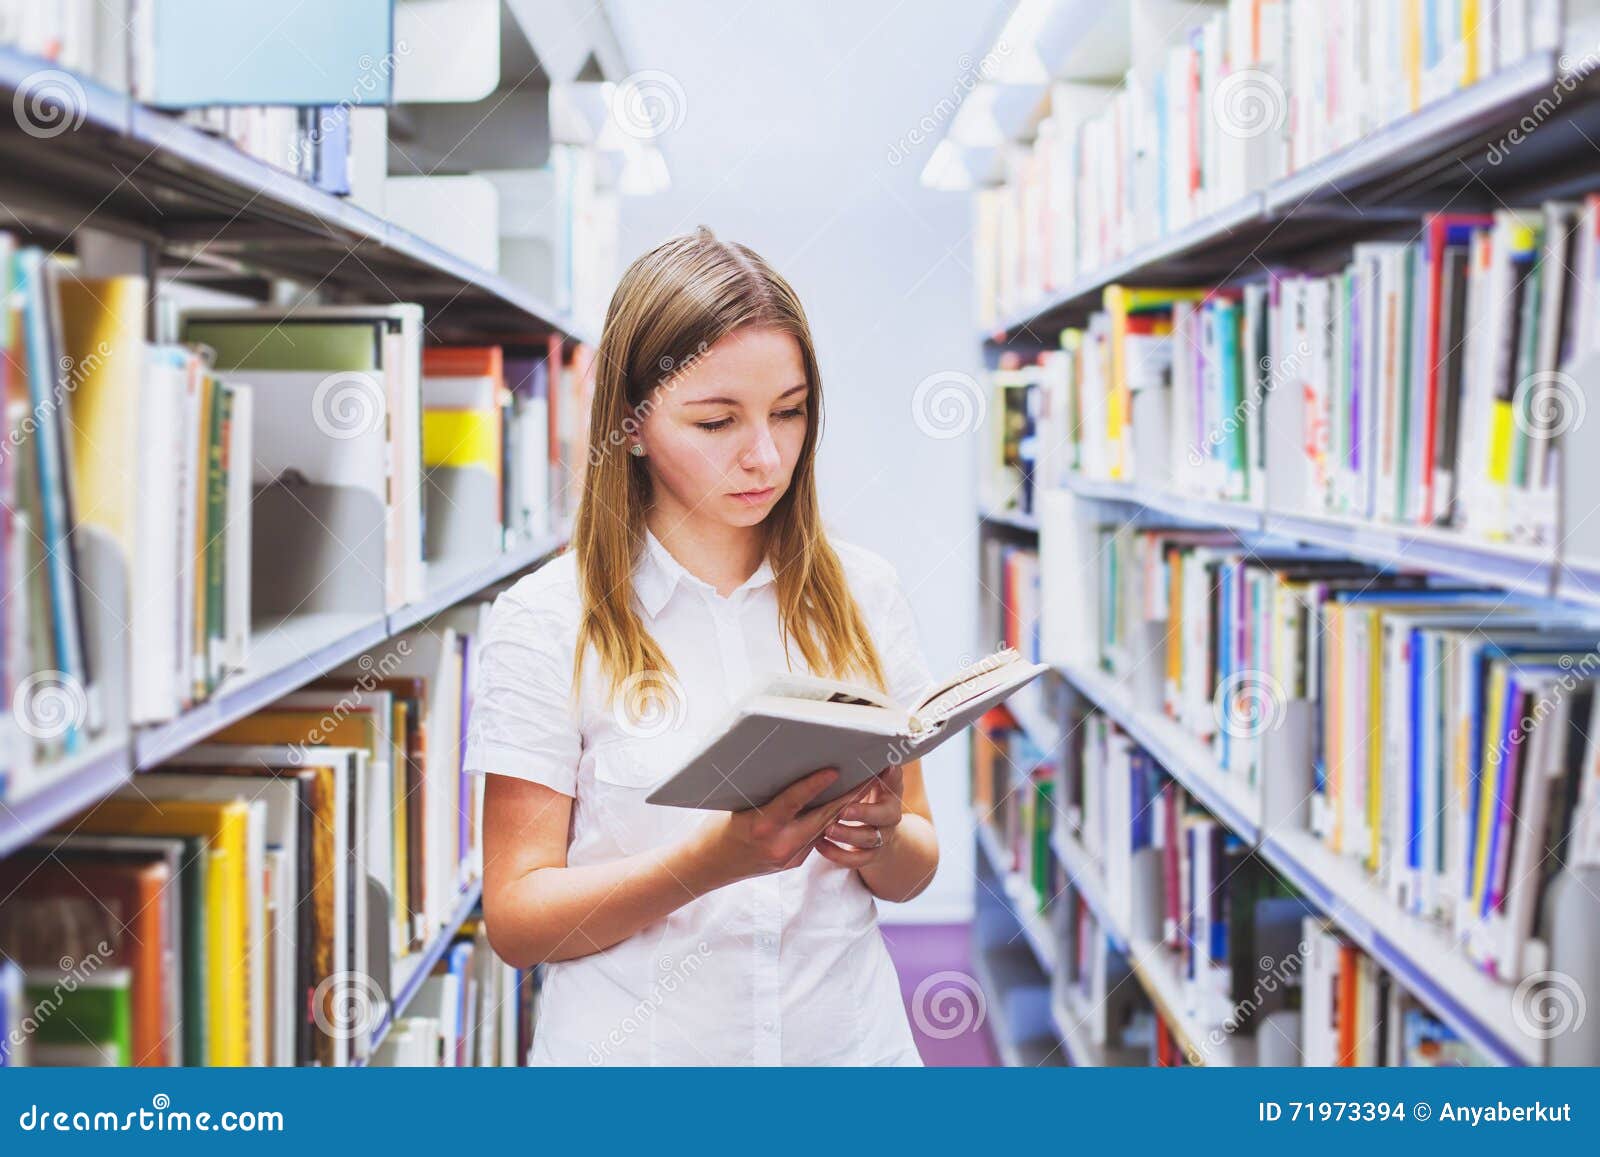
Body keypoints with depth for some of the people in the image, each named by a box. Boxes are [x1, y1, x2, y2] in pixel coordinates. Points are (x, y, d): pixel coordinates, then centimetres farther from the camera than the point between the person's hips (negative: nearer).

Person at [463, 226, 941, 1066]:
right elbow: (515, 918, -7)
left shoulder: (860, 593, 4)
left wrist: (881, 839, -12)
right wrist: (713, 860, -21)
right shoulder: (544, 621, -6)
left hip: (848, 1037, 4)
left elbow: (914, 874, 10)